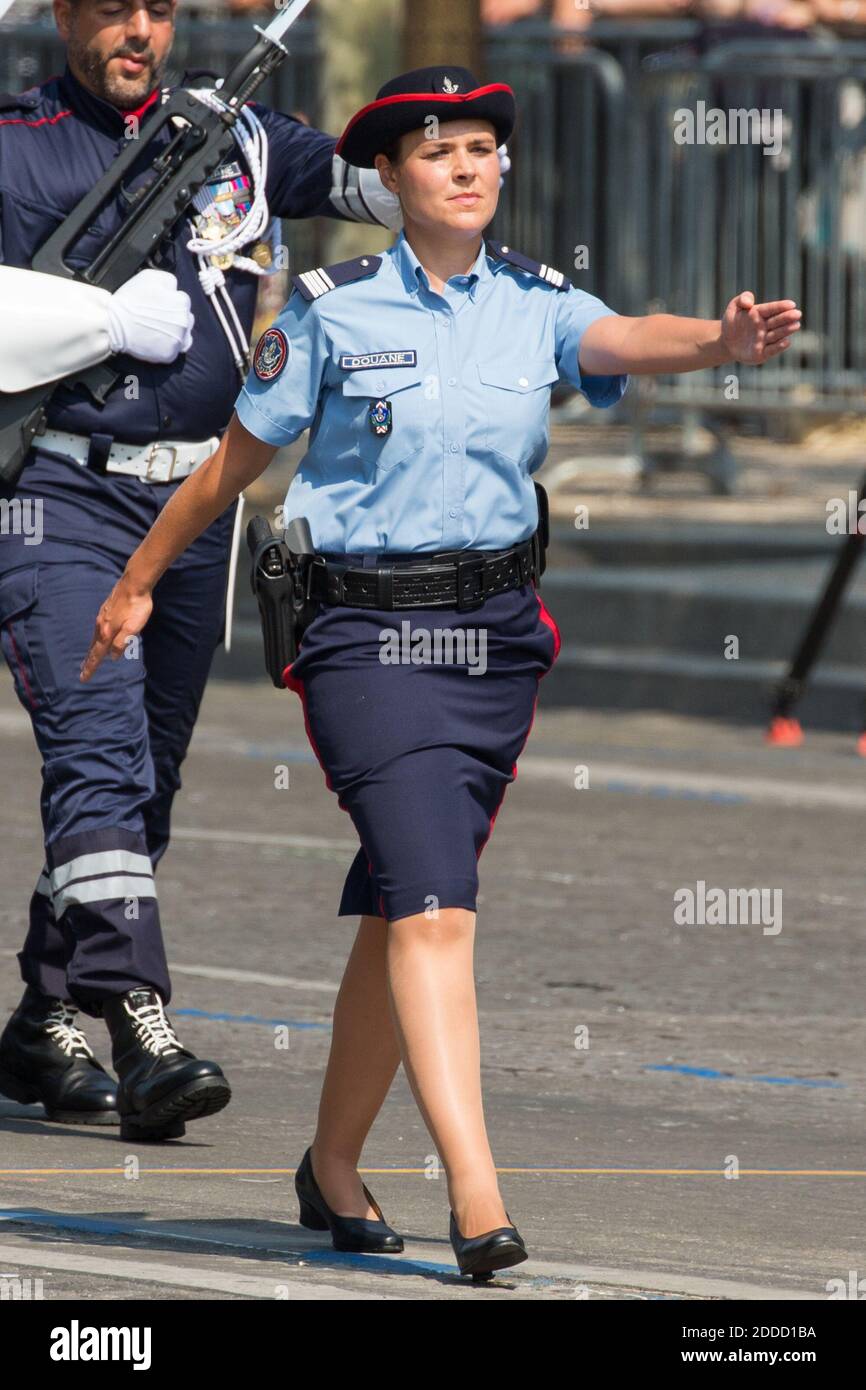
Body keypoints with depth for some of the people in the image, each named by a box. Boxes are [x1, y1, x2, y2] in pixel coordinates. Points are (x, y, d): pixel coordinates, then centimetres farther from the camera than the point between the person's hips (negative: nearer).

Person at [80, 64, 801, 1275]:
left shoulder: (536, 303, 5)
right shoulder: (334, 310, -2)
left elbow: (627, 343, -17)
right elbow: (235, 458, 9)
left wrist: (722, 339, -38)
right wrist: (138, 580, 17)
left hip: (495, 631, 4)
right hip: (367, 631, -4)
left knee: (397, 911, 12)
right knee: (435, 906, -17)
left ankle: (333, 1164, 29)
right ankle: (477, 1197, -25)